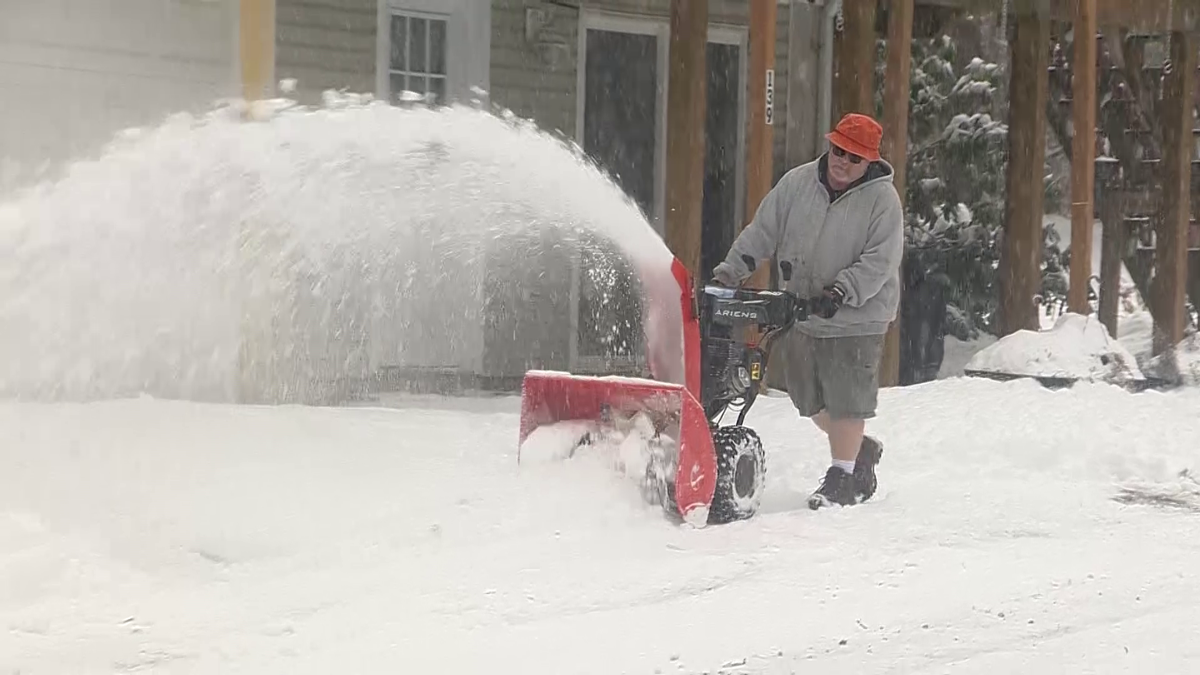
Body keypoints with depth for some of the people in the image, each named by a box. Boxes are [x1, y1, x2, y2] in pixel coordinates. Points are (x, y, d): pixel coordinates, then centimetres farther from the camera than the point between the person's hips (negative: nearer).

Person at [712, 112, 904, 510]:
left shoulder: (882, 200, -10)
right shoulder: (797, 184, 2)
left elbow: (879, 261, -17)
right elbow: (762, 233, 4)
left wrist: (841, 291, -29)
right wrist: (729, 272, -8)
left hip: (855, 317, -5)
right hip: (801, 315, 6)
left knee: (846, 401, -5)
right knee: (810, 399, 15)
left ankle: (842, 477, 8)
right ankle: (861, 449, 37)